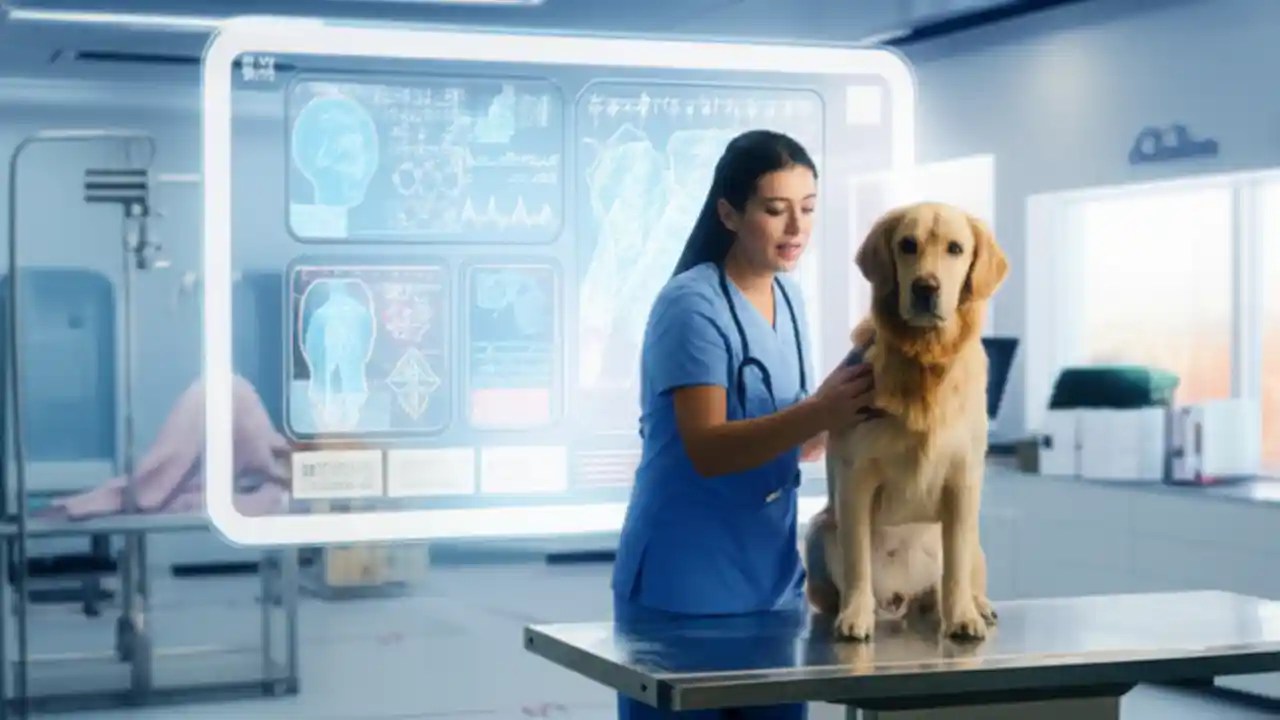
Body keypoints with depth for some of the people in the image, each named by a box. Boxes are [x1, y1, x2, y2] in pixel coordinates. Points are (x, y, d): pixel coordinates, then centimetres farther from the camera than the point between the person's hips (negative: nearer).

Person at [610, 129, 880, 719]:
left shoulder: (789, 298, 8)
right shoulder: (691, 304, -14)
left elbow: (788, 442, 11)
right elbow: (707, 450, -22)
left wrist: (841, 409, -8)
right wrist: (819, 411, -34)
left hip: (772, 582, 7)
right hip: (682, 590, -7)